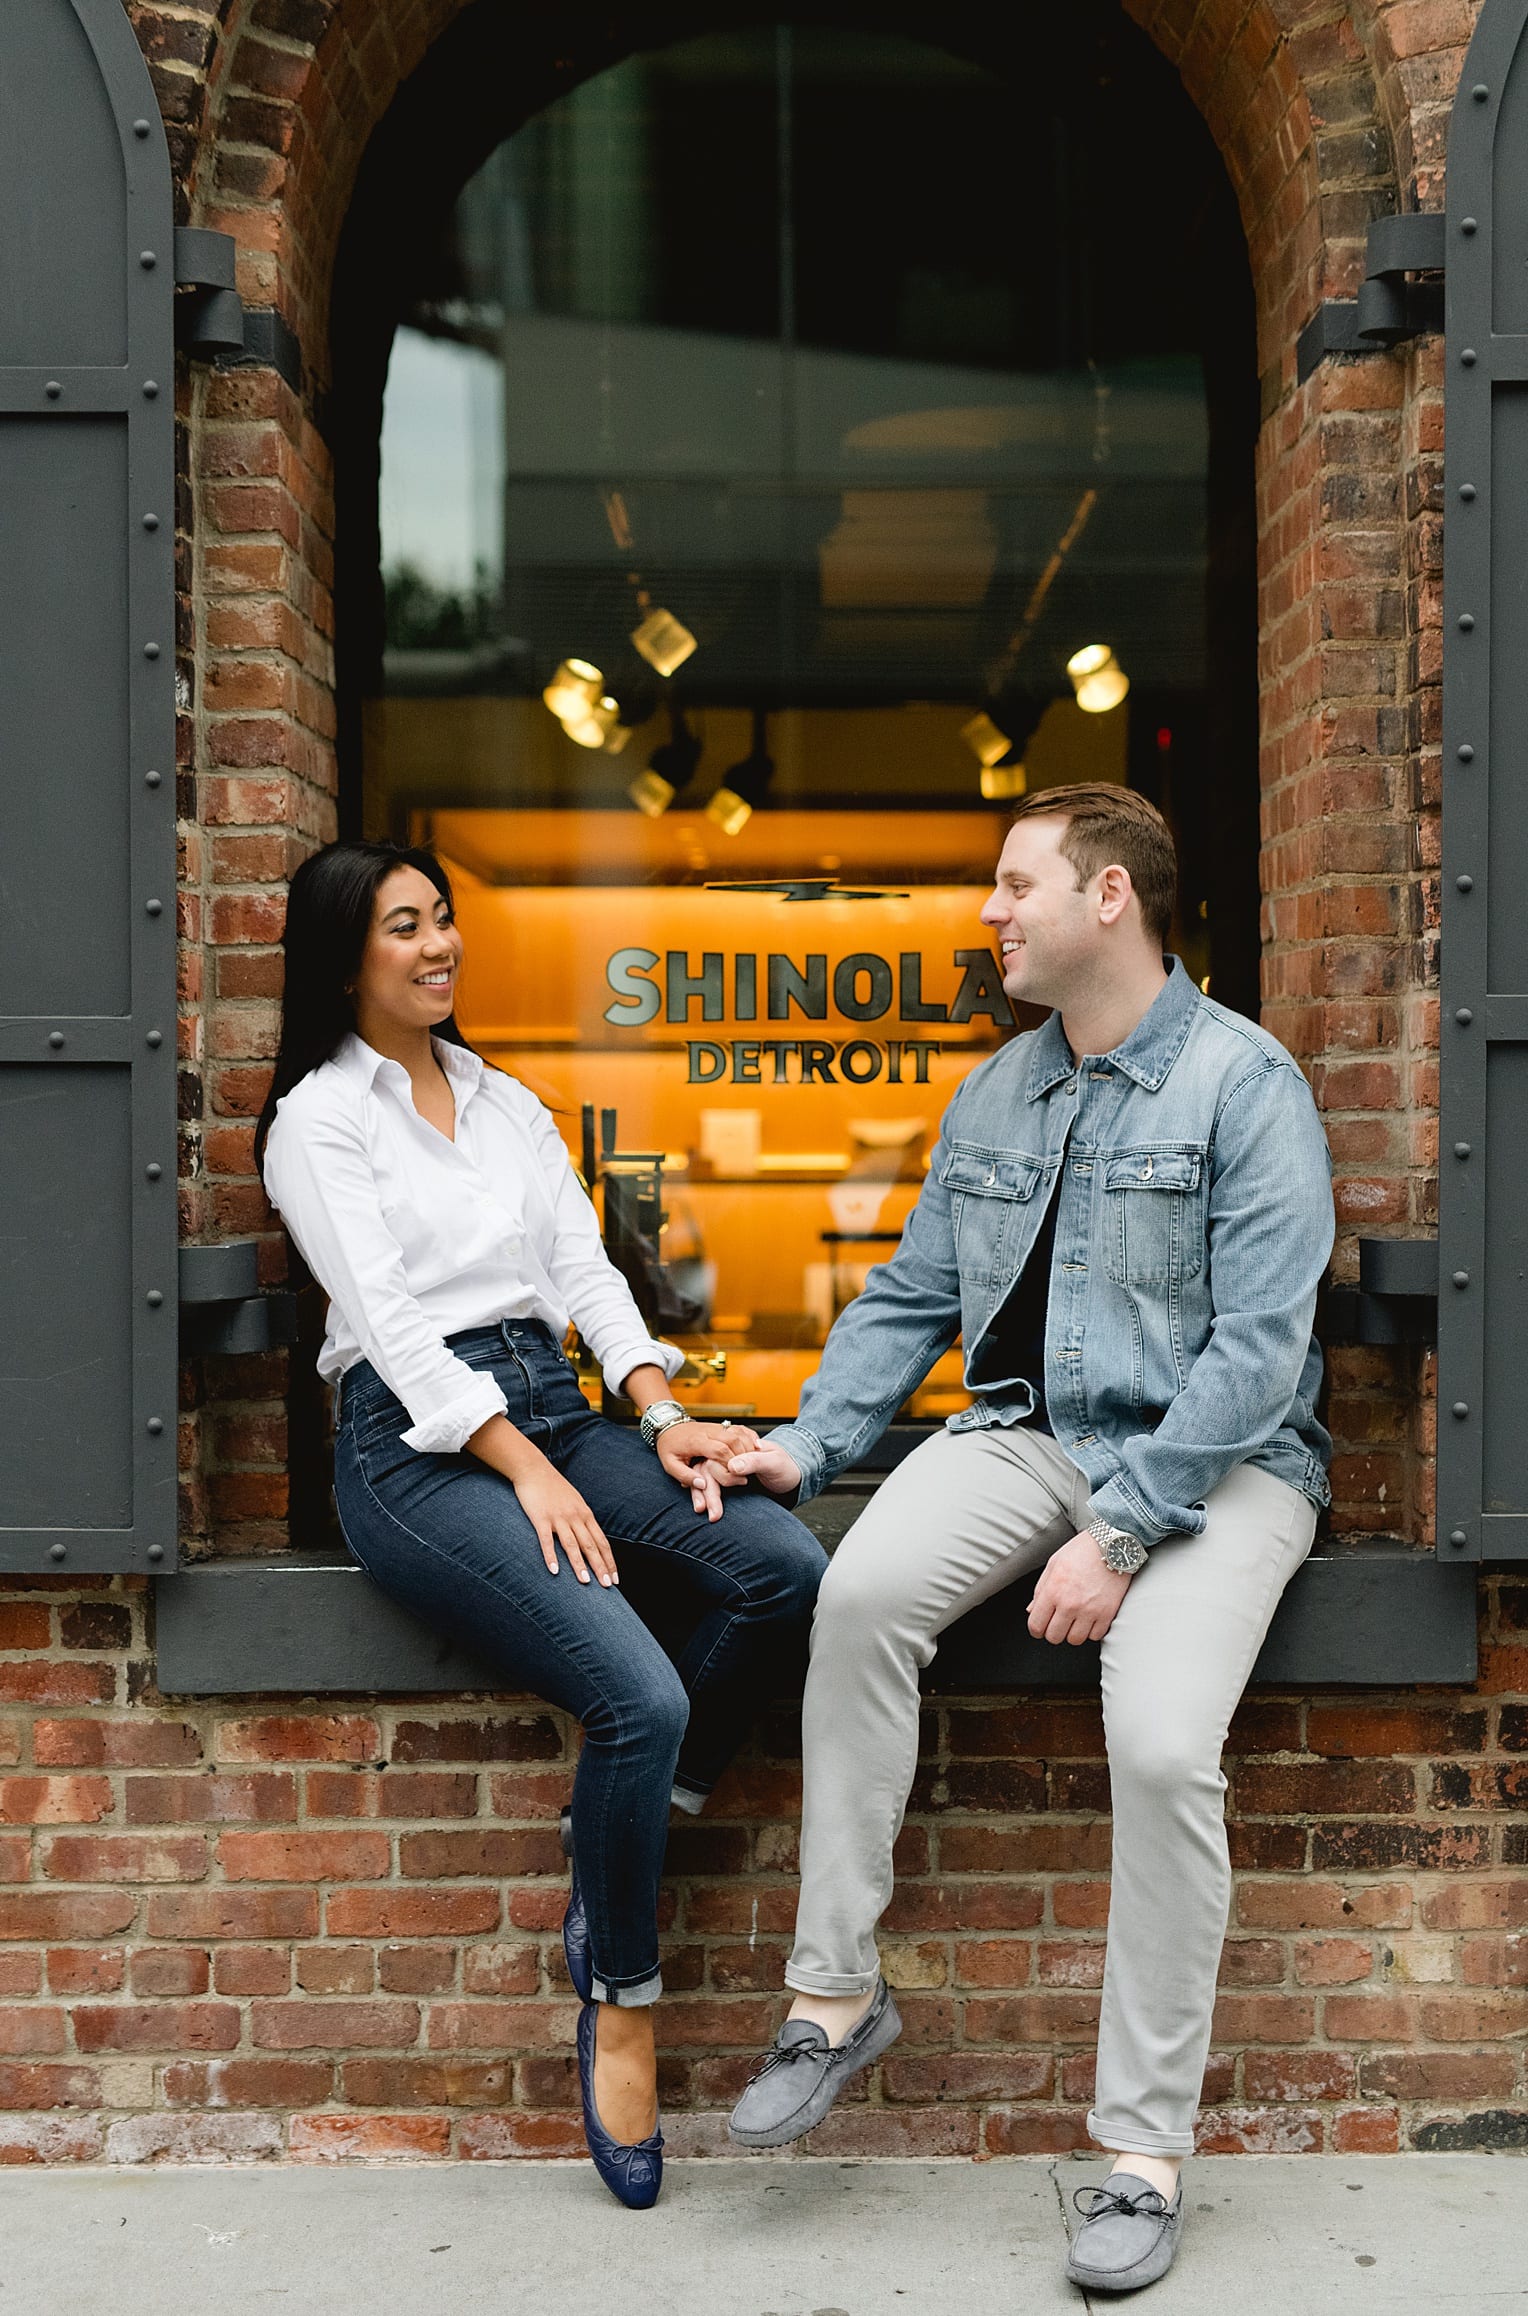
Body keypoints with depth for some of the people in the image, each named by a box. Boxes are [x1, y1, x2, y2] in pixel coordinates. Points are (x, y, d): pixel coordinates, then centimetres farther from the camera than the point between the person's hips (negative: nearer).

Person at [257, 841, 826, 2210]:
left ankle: (617, 1851, -3)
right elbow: (391, 1318, -8)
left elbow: (584, 1271, 12)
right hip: (419, 1443, -6)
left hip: (554, 1409, 6)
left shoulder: (509, 1104, 21)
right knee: (642, 1697, -26)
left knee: (783, 1565, -22)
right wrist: (528, 1473, -17)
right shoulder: (318, 1118, 3)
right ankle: (618, 2005, -2)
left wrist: (661, 1412, -6)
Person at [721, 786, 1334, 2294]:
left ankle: (1146, 2149, -8)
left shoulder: (1244, 1082, -8)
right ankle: (837, 1994, -11)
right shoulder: (994, 1094, 12)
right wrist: (807, 1444, -1)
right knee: (862, 1591, -25)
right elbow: (910, 1299, 15)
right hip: (1029, 1432, 5)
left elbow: (1259, 1347, -15)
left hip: (1218, 1456, -5)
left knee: (1164, 1746, -27)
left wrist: (1119, 1534, -21)